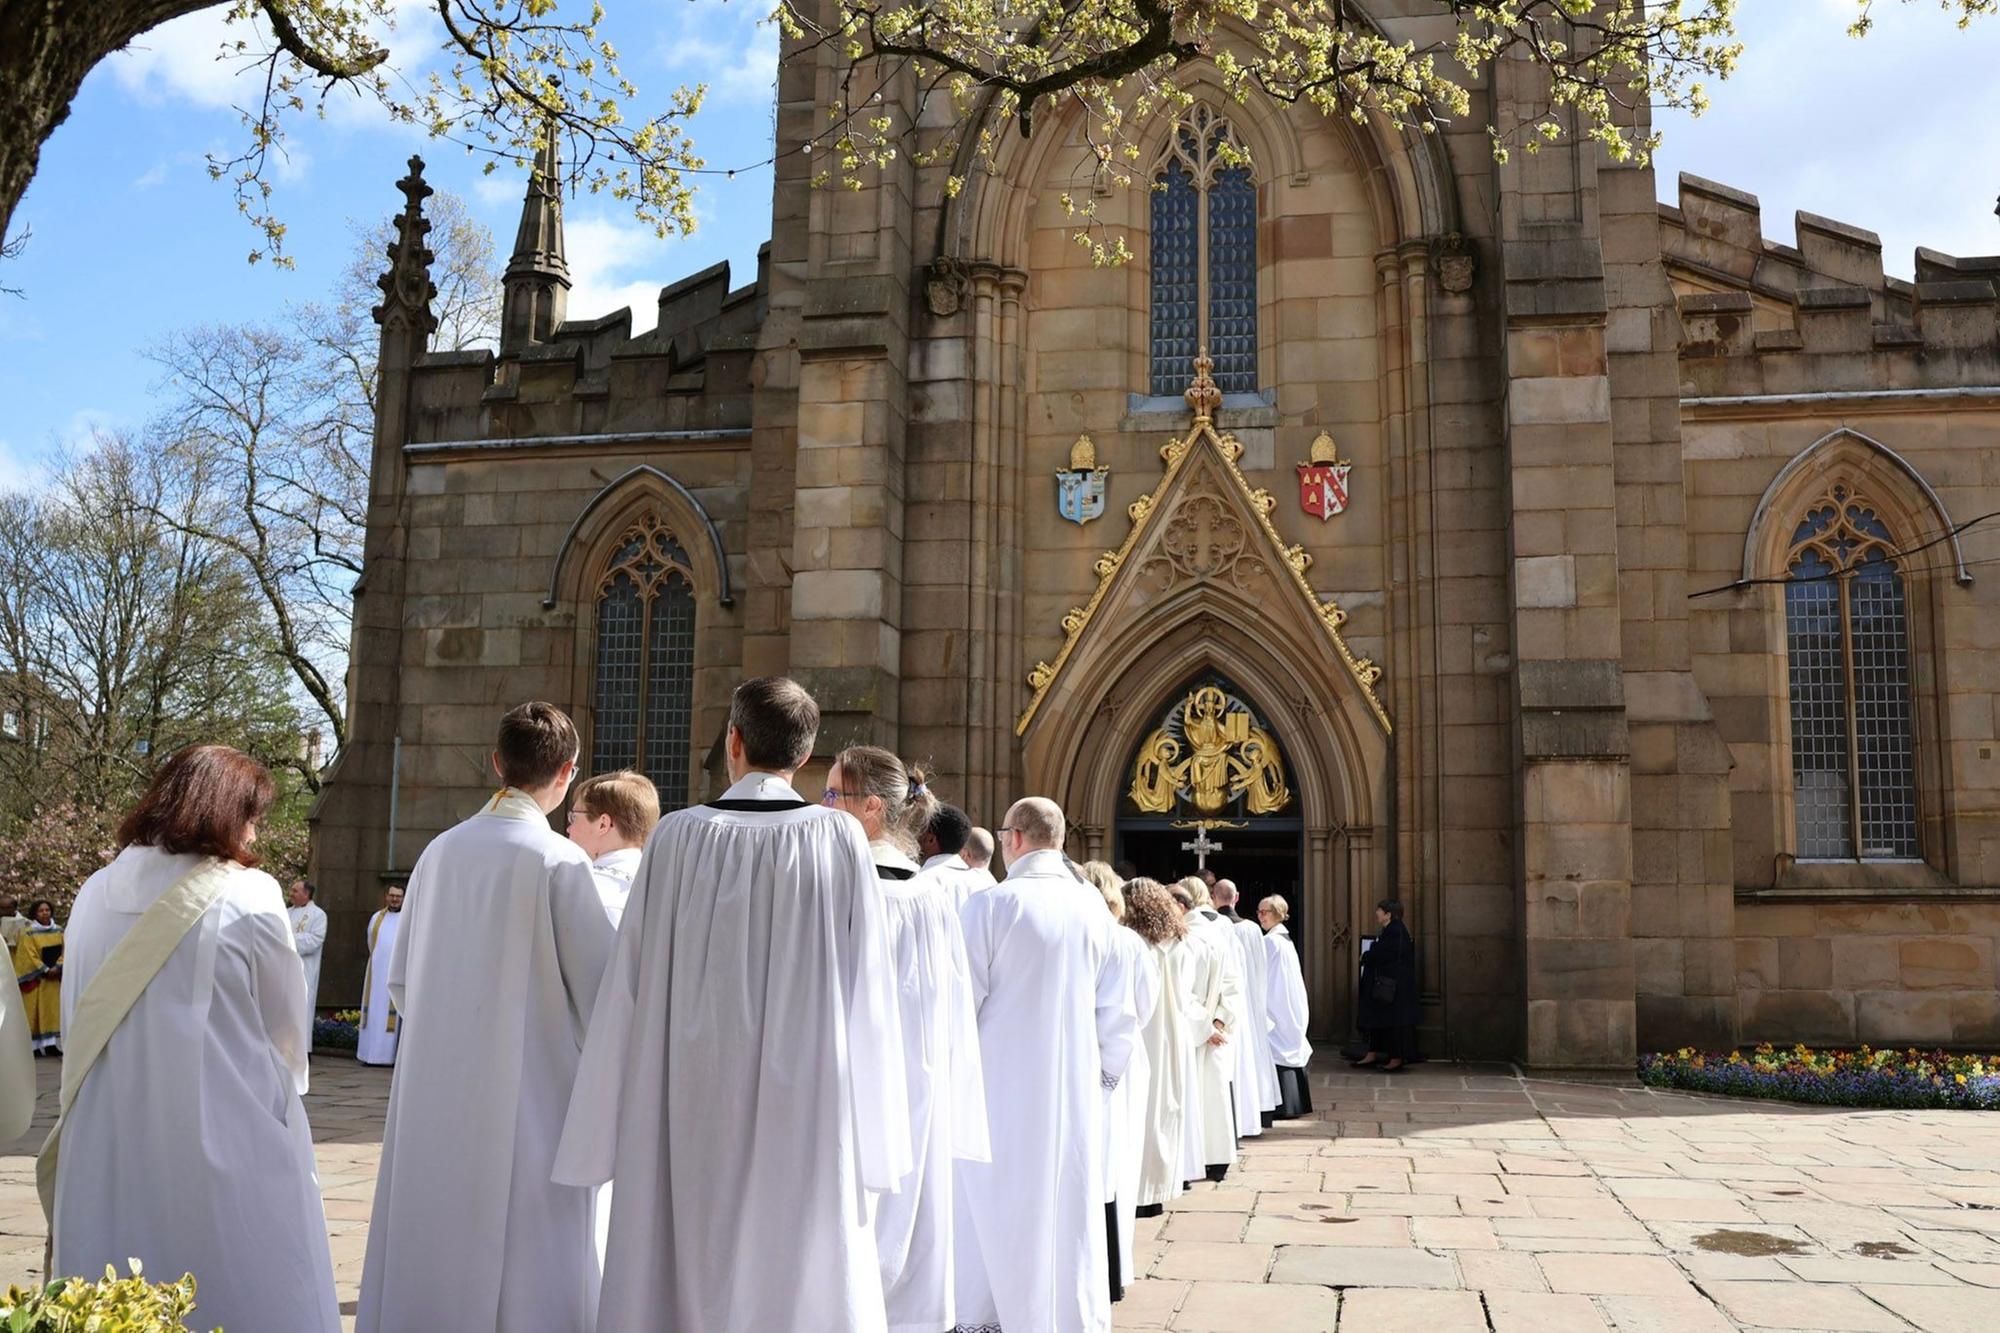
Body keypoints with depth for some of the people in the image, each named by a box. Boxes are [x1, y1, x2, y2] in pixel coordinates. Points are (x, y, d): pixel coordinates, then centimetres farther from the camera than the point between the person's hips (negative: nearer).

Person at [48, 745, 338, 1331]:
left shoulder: (96, 895, 1)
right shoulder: (249, 897, -13)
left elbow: (77, 1022, 9)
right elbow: (286, 1029, -2)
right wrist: (282, 1091, 16)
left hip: (110, 1140, 5)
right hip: (228, 1143, -5)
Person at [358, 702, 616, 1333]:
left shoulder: (440, 851, 2)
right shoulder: (560, 861, -13)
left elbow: (401, 982, 10)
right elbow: (601, 990, -9)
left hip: (436, 1094, 5)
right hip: (528, 1097, -5)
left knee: (431, 1251, 15)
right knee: (528, 1268, 5)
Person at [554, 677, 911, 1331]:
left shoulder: (679, 836, -4)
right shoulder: (840, 839, -4)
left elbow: (632, 986, -2)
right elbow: (867, 987, -3)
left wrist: (609, 1132, 8)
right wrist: (869, 1138, 5)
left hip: (692, 1110, 1)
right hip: (807, 1107, 0)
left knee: (689, 1272, 10)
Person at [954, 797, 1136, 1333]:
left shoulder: (989, 906, -12)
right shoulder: (1094, 910, 2)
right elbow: (1117, 1013, 6)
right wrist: (1103, 1074, 18)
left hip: (1001, 1092, -4)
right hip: (1075, 1094, 4)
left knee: (999, 1217, 7)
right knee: (1073, 1217, 12)